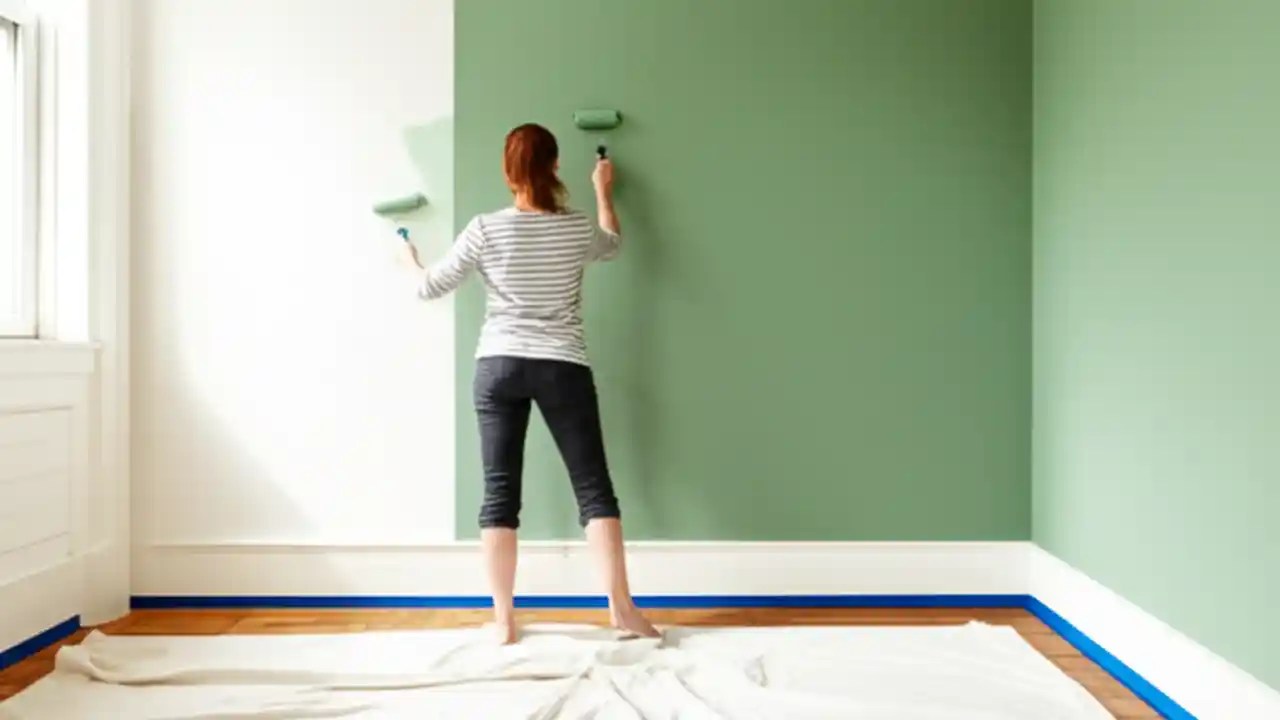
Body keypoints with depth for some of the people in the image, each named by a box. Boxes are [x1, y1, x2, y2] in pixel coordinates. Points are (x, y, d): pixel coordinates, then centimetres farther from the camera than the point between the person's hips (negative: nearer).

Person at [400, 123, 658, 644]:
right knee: (593, 487, 6)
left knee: (500, 493, 6)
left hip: (498, 367, 0)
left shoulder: (485, 229, -3)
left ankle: (504, 619, 11)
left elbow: (431, 288, 7)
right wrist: (603, 192, 40)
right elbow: (612, 244, 24)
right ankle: (620, 606, 7)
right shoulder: (578, 228, -1)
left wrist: (412, 262, 30)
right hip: (562, 369, 0)